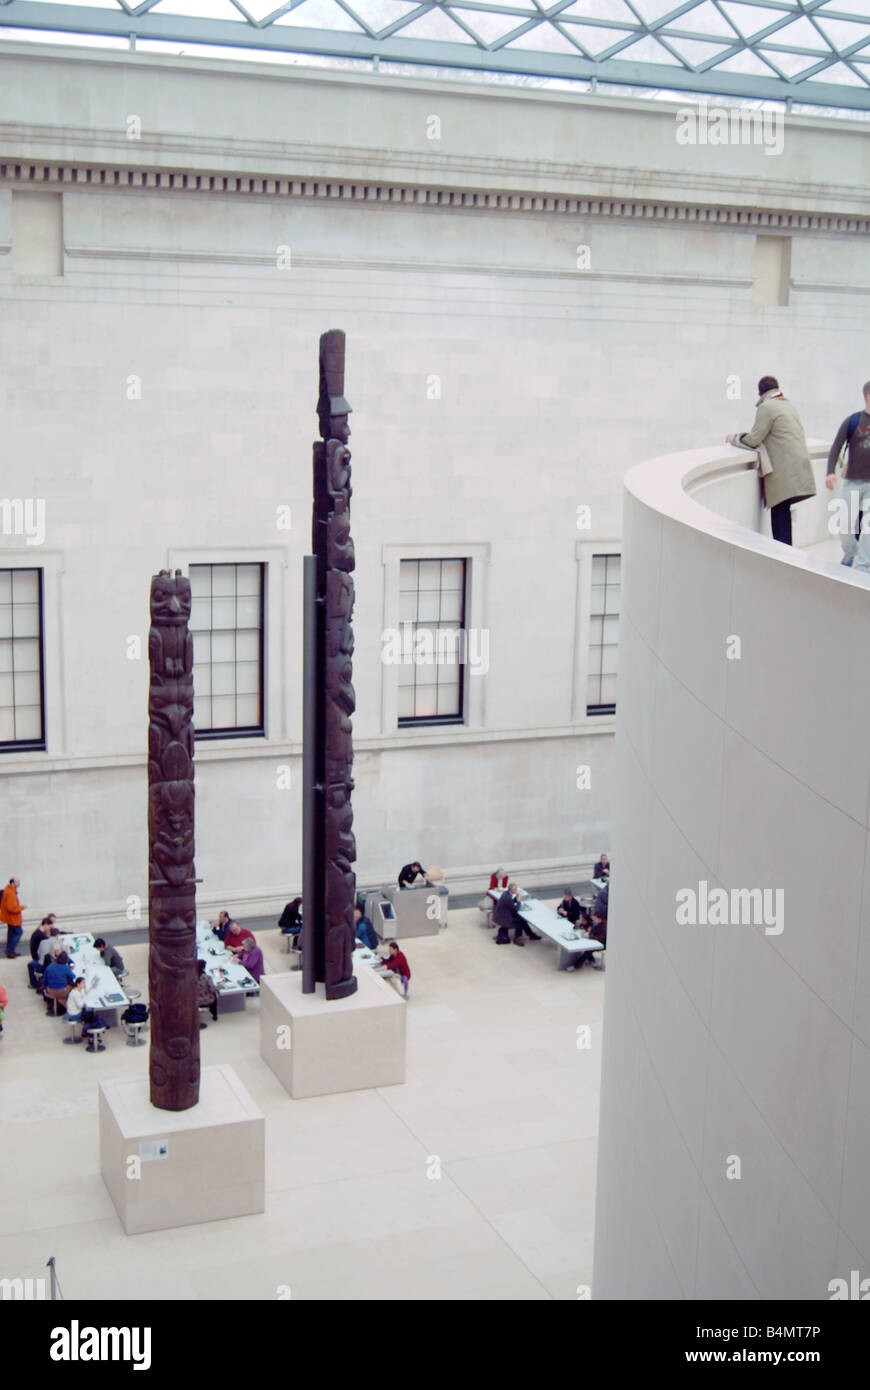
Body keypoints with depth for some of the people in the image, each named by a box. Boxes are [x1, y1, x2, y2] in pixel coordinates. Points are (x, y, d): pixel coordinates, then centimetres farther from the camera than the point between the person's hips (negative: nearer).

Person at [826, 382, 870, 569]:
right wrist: (830, 472, -18)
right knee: (846, 525, 5)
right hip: (852, 482, 0)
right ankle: (849, 556, 32)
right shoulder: (853, 421, -4)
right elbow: (836, 447, -5)